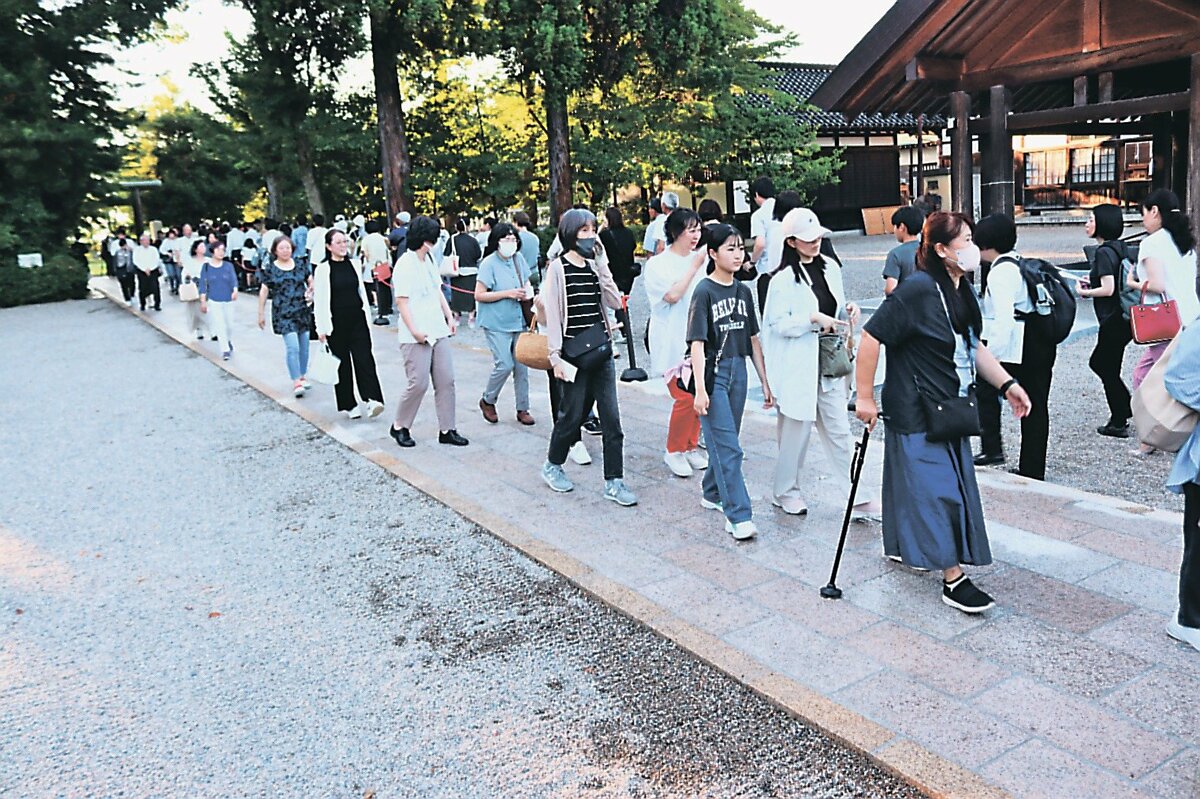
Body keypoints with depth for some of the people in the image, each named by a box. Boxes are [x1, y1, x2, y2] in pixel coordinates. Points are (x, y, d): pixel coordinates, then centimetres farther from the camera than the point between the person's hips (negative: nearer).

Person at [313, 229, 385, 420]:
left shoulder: (353, 265, 8)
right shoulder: (322, 269, -4)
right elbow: (319, 301, -4)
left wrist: (368, 318, 13)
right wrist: (321, 328, -6)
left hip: (357, 320, 3)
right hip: (336, 323, -3)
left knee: (364, 359, -8)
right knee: (342, 364, 5)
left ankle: (372, 400, -14)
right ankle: (348, 404, 14)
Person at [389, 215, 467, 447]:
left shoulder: (429, 260, 13)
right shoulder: (405, 265, -11)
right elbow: (402, 301, -14)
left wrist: (449, 317, 13)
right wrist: (414, 330, -18)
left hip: (438, 331, 8)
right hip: (416, 336, -8)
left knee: (446, 381, 6)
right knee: (418, 383, -6)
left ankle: (446, 430, 13)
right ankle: (399, 426, 14)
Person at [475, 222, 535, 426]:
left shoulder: (519, 258, 6)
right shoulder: (489, 263, -11)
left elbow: (527, 282, 22)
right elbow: (479, 295, -14)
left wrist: (528, 291, -3)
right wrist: (508, 294, -19)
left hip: (518, 321, 6)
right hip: (497, 324, -6)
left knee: (521, 366, 6)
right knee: (504, 365, -11)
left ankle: (522, 409, 17)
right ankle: (487, 400, 14)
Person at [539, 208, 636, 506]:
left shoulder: (595, 266, 11)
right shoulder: (558, 268, -5)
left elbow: (615, 301, 1)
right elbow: (552, 314, -8)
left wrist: (602, 265, -4)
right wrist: (555, 356, -11)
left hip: (600, 351, 5)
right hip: (574, 353, -5)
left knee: (611, 417, 1)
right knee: (572, 414, 4)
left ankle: (614, 481, 7)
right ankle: (552, 466, 28)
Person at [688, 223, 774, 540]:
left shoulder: (744, 291, 9)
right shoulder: (704, 292, -9)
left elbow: (753, 340, 13)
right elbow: (697, 343, -14)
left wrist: (765, 382, 12)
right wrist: (700, 389, -19)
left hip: (738, 372, 6)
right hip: (713, 373, -6)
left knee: (724, 441, 16)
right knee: (728, 446, -8)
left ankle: (712, 493, 35)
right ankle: (738, 516, -6)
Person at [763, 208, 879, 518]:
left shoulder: (830, 268, 9)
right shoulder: (784, 279, -10)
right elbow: (779, 323, -13)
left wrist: (848, 309, -1)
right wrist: (814, 319, -20)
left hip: (829, 362, 6)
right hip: (798, 367, -6)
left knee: (838, 431, 9)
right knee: (797, 429, 6)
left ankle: (859, 499, 14)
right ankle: (786, 492, 26)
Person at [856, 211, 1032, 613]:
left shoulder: (961, 290, 7)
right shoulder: (918, 290, -22)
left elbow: (974, 346, 17)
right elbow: (871, 338, -22)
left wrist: (1006, 384, 11)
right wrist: (865, 397, -19)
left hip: (949, 409, 9)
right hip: (915, 411, -9)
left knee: (913, 480, 21)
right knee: (939, 488, -6)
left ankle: (900, 545, 39)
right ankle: (954, 579, 2)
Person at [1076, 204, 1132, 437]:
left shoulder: (1103, 252, -17)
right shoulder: (1120, 248, 11)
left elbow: (1108, 289, -23)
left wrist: (1084, 292, -8)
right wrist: (1093, 281, 13)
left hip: (1113, 320, -9)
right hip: (1125, 318, 9)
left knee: (1109, 370, 3)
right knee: (1098, 363, 22)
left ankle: (1118, 423, 12)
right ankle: (1128, 408, 25)